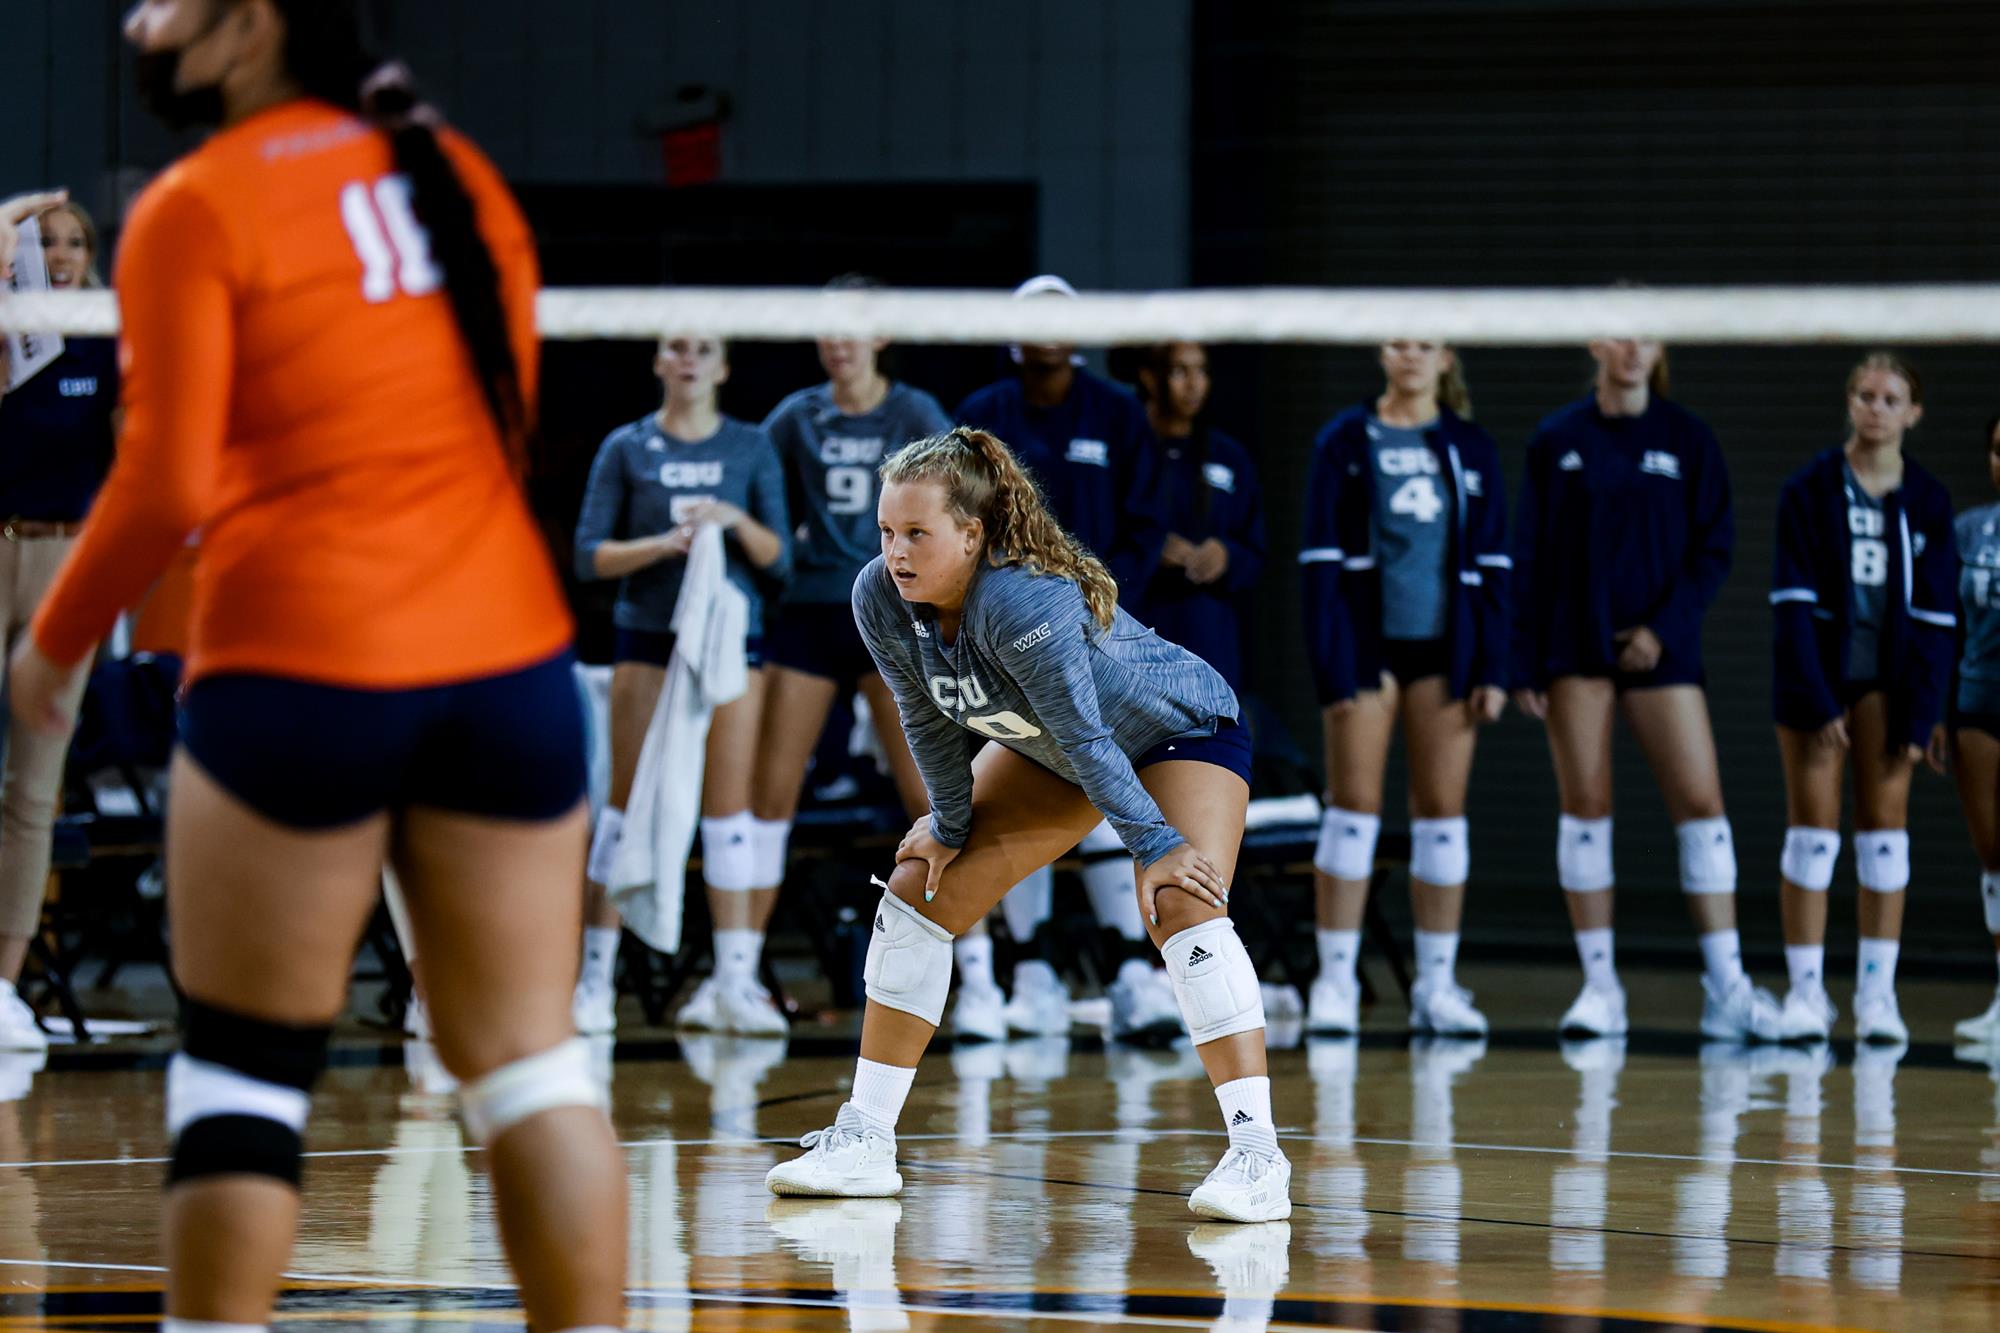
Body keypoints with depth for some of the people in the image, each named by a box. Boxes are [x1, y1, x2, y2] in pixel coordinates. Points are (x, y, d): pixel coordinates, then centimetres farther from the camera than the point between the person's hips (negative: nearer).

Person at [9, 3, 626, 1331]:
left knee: (242, 1069, 5)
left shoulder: (196, 210, -5)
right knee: (528, 1057, 5)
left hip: (300, 669, -5)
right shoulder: (459, 178, 12)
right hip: (511, 660, 5)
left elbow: (166, 486, -10)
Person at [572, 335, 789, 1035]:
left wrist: (738, 523, -14)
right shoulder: (626, 447, 5)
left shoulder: (751, 447, 7)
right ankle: (595, 977, 2)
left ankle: (735, 981, -2)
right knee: (627, 805, -2)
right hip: (647, 636, -1)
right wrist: (661, 544, -15)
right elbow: (590, 555, 0)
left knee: (728, 806, -2)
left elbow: (779, 559, 4)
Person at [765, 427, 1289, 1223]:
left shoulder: (1024, 601, -39)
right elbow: (929, 722, -5)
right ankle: (865, 1142, 9)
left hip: (1178, 732, -8)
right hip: (1045, 751, 8)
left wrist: (1155, 847, -31)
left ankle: (1256, 1155, -32)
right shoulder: (881, 600, -20)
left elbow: (1086, 738, -34)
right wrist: (951, 828, 1)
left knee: (1182, 905, -29)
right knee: (920, 887, 2)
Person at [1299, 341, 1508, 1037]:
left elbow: (1492, 565, 9)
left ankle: (1436, 986, 7)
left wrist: (1492, 668, 1)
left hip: (1444, 646, 2)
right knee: (1354, 806, -4)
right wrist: (1331, 666, -9)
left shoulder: (1472, 449, 9)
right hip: (1367, 641, -2)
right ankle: (1335, 981, 0)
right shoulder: (1345, 442, 3)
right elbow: (1321, 558, -1)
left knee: (1443, 810, 2)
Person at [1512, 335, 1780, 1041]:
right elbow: (1529, 557, 5)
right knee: (1584, 809, -2)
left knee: (1701, 802, -6)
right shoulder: (1557, 441, 5)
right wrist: (1524, 664, 0)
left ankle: (1725, 989, -4)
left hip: (1660, 648, 0)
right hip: (1576, 650, 0)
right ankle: (1599, 986, 5)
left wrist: (1664, 629, -9)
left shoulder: (1687, 438, 6)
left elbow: (1714, 548, 4)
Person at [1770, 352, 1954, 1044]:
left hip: (1890, 677, 2)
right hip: (1817, 673, -2)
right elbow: (1793, 598, -8)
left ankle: (1876, 993, 3)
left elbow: (1934, 617, 1)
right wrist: (1815, 702, -15)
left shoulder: (1927, 500, 2)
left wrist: (1921, 717, -6)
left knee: (1884, 824, 1)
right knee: (1813, 825, -3)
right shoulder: (1809, 489, -4)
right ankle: (1805, 990, -1)